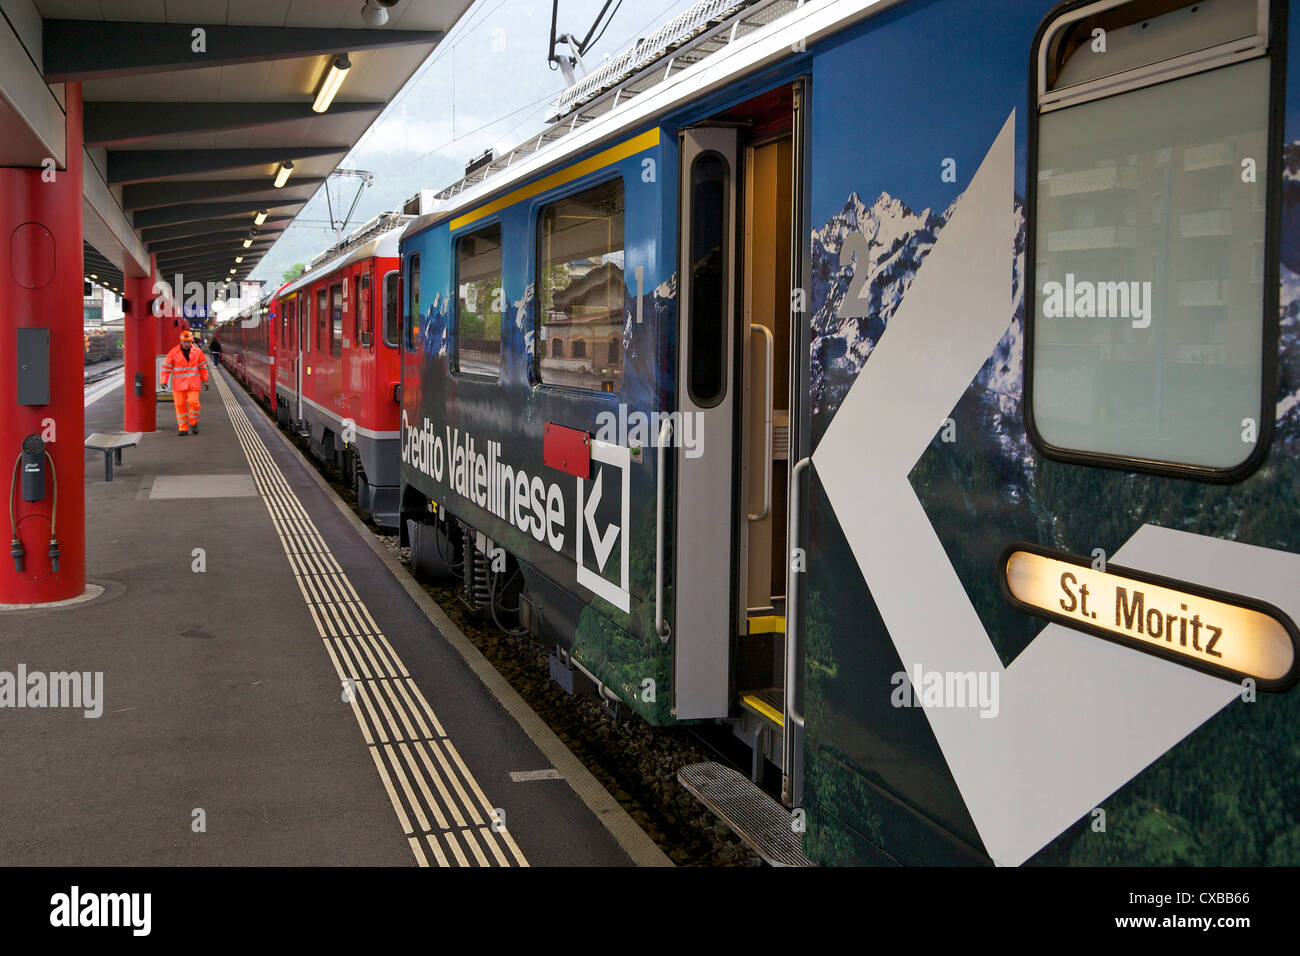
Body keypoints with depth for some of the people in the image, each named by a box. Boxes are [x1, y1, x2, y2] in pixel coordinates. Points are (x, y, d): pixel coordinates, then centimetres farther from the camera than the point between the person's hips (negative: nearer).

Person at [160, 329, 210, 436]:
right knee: (180, 405, 0)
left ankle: (193, 423, 14)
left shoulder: (197, 351, 0)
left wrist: (205, 381, 10)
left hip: (193, 383, 0)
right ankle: (182, 428, 9)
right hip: (178, 383, 0)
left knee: (194, 402, -11)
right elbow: (166, 367, 0)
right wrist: (164, 381, -6)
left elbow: (203, 367, 9)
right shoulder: (174, 352, -4)